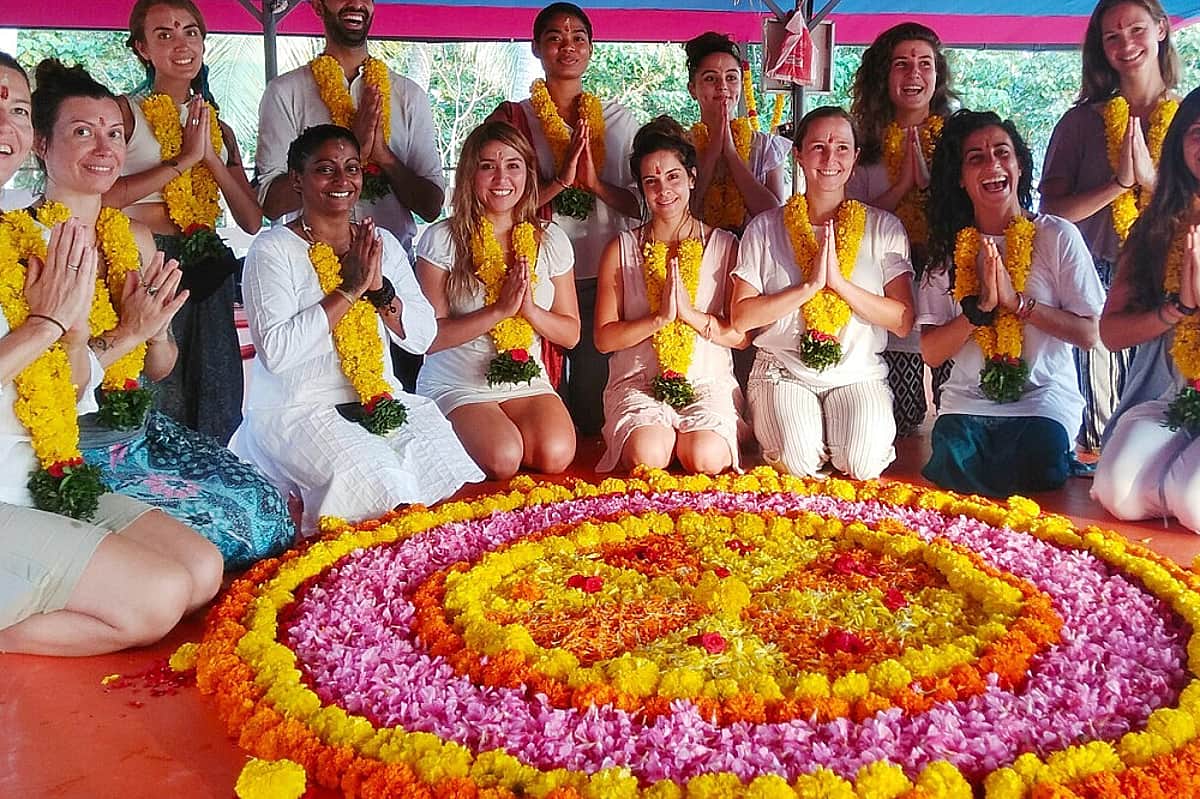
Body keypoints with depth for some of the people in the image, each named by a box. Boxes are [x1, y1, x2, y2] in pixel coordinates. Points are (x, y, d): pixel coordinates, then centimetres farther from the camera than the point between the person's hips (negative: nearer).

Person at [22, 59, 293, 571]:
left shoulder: (135, 238, 8)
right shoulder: (18, 240, -14)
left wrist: (157, 332, -8)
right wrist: (124, 336, -20)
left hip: (141, 433, 7)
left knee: (268, 506, -8)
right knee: (211, 525, -19)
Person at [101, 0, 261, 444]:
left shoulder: (218, 128, 15)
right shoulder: (125, 111, 1)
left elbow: (252, 221, 7)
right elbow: (103, 195, -17)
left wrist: (211, 158, -3)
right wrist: (183, 159, -12)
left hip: (207, 274, 5)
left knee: (216, 408, 7)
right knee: (155, 409, -3)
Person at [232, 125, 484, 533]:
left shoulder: (383, 243, 13)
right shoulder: (273, 249, -4)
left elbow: (422, 337, 7)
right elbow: (276, 352, -17)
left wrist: (380, 288, -10)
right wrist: (349, 289, -16)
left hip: (382, 403, 5)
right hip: (297, 409, -5)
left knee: (446, 467, -19)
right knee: (375, 481, -28)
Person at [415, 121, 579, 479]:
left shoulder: (551, 240, 5)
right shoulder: (441, 240, -6)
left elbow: (571, 334, 6)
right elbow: (428, 337, -11)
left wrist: (530, 309, -14)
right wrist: (499, 309, -20)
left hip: (526, 380, 3)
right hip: (457, 386, -3)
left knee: (556, 455, -23)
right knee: (502, 459, -26)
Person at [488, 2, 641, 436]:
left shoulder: (619, 120, 11)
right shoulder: (513, 118, 6)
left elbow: (644, 203, 5)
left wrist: (595, 184, -13)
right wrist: (561, 181, -19)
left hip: (602, 281, 2)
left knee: (595, 397, 5)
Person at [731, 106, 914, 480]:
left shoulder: (884, 227, 5)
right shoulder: (765, 228, 3)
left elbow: (903, 320, -4)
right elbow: (742, 316, -6)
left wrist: (839, 283, -16)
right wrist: (809, 286, -16)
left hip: (859, 374, 1)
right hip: (784, 370, 0)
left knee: (863, 464, -24)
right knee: (798, 460, -25)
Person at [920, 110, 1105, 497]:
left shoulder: (1058, 236, -1)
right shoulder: (948, 247, 5)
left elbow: (1088, 333, -6)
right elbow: (931, 353, -1)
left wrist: (1016, 301, -16)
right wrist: (981, 307, -17)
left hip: (1043, 400, -2)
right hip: (967, 402, 2)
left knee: (1031, 474, -25)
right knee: (953, 471, -22)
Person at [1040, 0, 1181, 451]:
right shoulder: (1082, 121, 5)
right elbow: (1052, 209, -2)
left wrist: (1151, 177, -13)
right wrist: (1119, 183, -12)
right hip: (1100, 283, -1)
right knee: (1101, 423, 0)